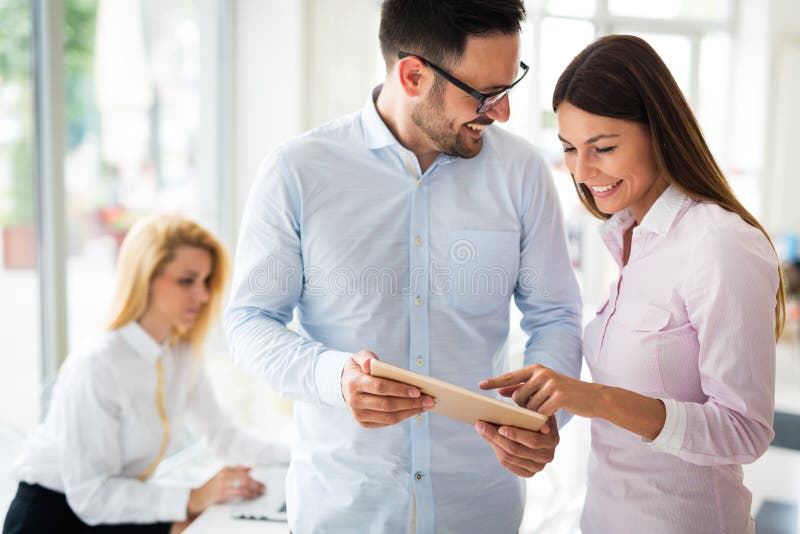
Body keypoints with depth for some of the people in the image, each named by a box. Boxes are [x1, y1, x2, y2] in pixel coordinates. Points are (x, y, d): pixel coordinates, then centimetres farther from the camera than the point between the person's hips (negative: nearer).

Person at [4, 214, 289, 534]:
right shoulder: (96, 366, -27)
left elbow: (221, 435, 5)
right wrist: (193, 499, -32)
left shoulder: (181, 355, -1)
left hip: (118, 507, 7)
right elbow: (91, 495, -27)